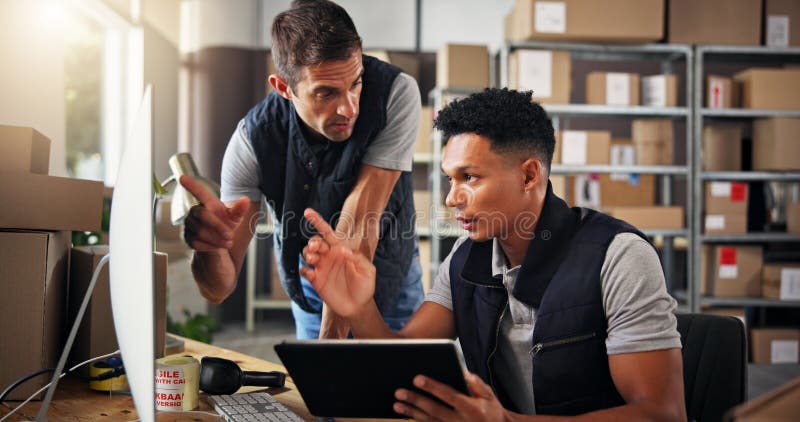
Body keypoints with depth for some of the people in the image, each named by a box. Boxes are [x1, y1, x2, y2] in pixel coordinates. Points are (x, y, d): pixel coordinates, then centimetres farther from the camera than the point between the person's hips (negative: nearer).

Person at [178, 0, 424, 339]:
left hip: (388, 275, 0)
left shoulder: (396, 93, -31)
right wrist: (210, 246, -54)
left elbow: (360, 219, -33)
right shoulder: (253, 139, -28)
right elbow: (220, 289, -29)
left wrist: (330, 336, -33)